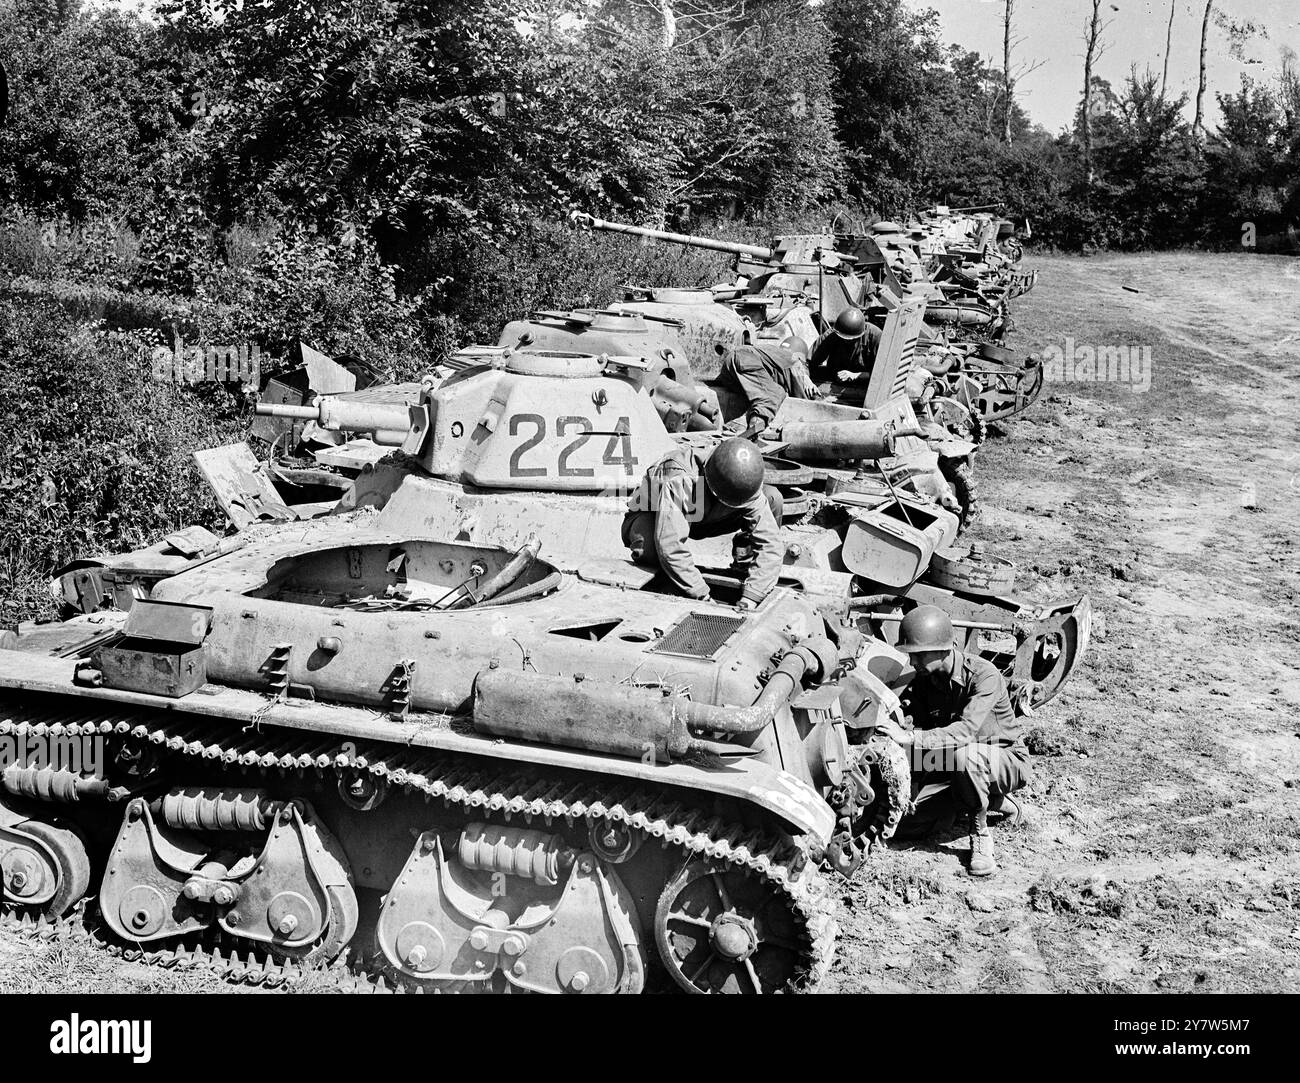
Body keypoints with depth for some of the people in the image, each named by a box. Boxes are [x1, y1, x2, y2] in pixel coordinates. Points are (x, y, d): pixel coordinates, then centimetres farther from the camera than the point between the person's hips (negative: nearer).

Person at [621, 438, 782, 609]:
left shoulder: (747, 485, -27)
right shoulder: (678, 481, -42)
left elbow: (770, 544, -27)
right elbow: (669, 546, -46)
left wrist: (749, 598, -37)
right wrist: (702, 597, -43)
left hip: (703, 521, 5)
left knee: (772, 498, -15)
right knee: (652, 552, -44)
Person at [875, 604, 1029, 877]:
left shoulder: (983, 675, -28)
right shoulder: (923, 680, -7)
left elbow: (965, 731, -42)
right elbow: (924, 732, -7)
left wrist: (909, 738, -50)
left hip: (1007, 760, -7)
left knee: (964, 753, -39)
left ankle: (981, 835, -16)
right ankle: (991, 798, 14)